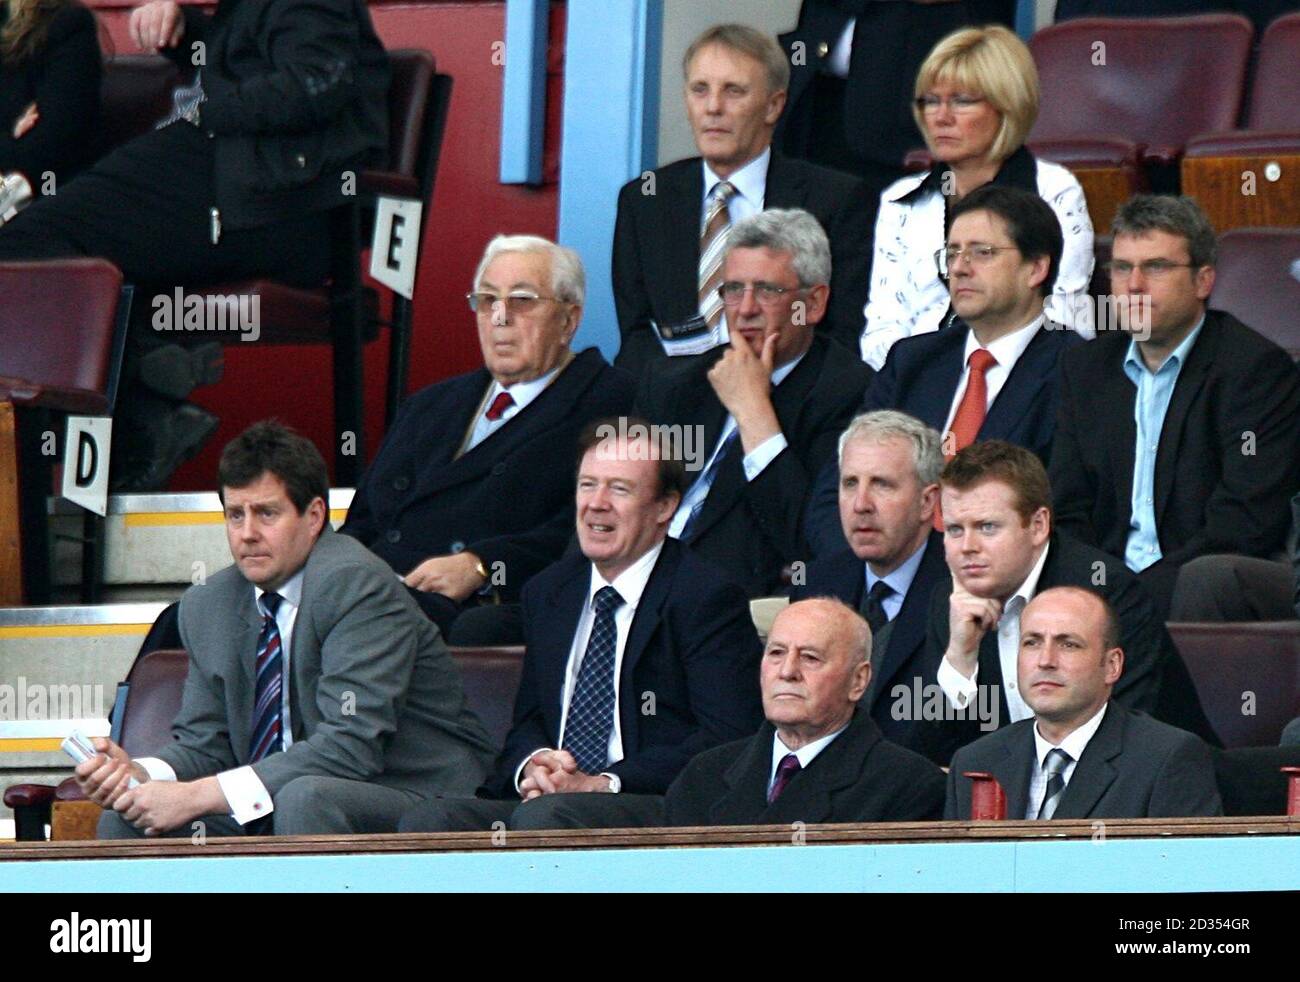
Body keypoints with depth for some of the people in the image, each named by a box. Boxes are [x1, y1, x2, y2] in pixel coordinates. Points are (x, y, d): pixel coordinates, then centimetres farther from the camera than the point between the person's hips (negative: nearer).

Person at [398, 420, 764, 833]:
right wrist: (534, 763, -1)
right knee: (428, 818, -24)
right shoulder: (548, 593, 19)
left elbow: (728, 737, -10)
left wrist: (604, 783, -17)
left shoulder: (707, 597, -2)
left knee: (543, 817, -37)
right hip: (548, 795, 6)